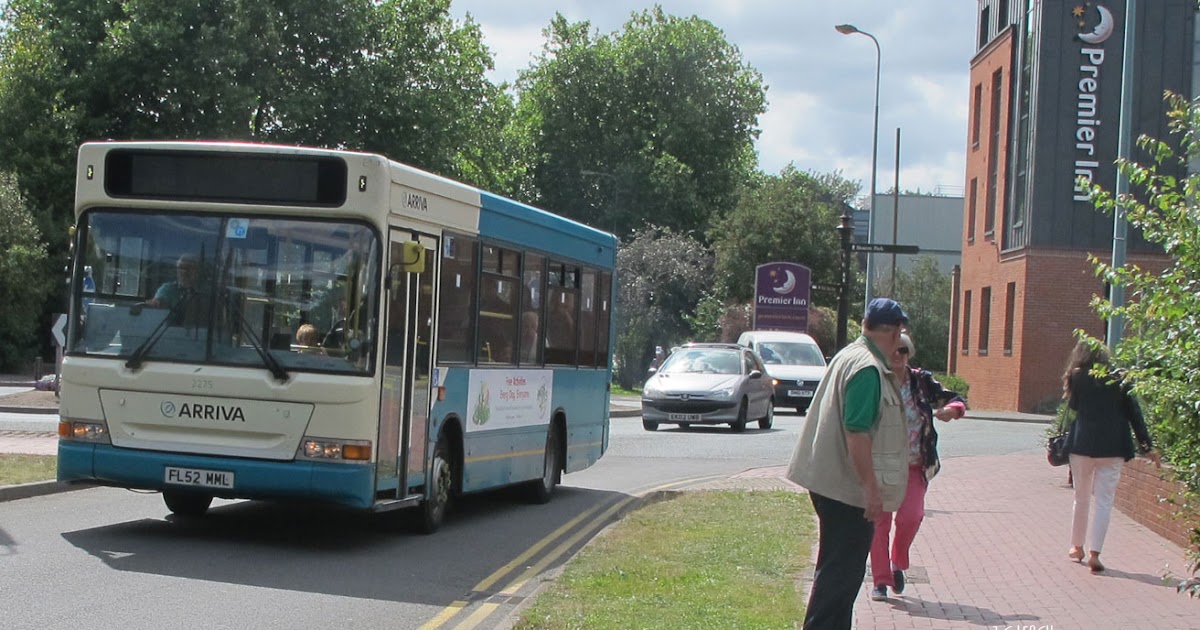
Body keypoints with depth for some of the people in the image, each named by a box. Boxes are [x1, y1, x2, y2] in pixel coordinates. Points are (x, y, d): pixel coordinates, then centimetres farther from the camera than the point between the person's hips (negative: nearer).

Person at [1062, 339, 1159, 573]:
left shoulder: (1078, 378, 0)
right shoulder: (1119, 380, 3)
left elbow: (1072, 410, 2)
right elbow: (1134, 413, 3)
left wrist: (1058, 444, 12)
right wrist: (1147, 446, 5)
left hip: (1082, 445, 0)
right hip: (1113, 448, 0)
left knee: (1081, 498, 15)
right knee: (1104, 501, 0)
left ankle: (1077, 547, 25)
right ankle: (1094, 553, -10)